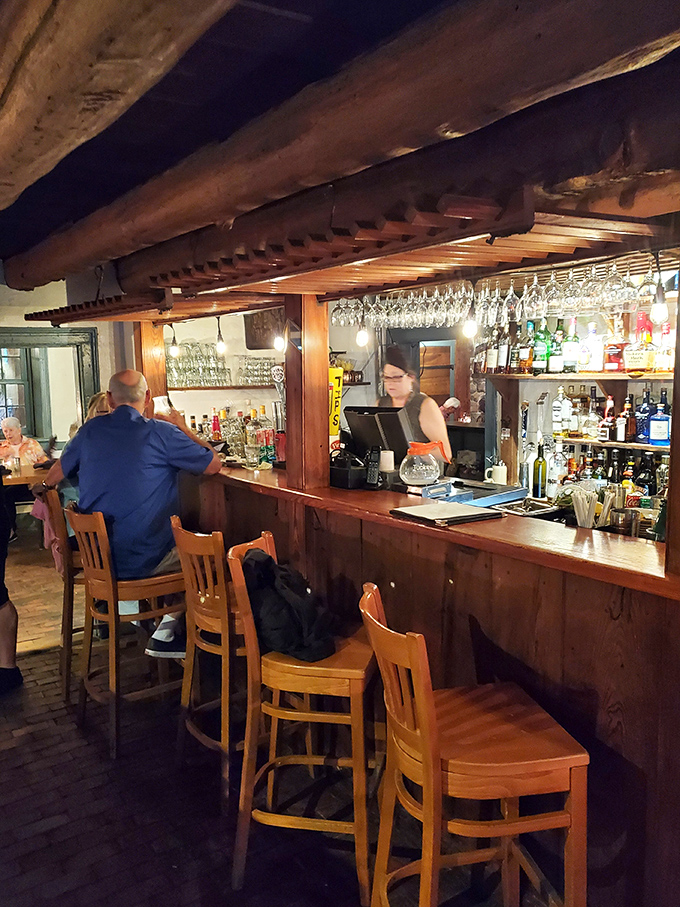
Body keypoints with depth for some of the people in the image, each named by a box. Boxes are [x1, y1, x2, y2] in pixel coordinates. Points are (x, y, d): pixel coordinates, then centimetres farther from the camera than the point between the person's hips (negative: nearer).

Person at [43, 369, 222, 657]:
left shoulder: (91, 430, 2)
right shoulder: (162, 433, -13)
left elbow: (51, 479, 15)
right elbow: (214, 465, -2)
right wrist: (183, 429, 11)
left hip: (94, 558, 6)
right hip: (142, 561, -6)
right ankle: (165, 633, 21)